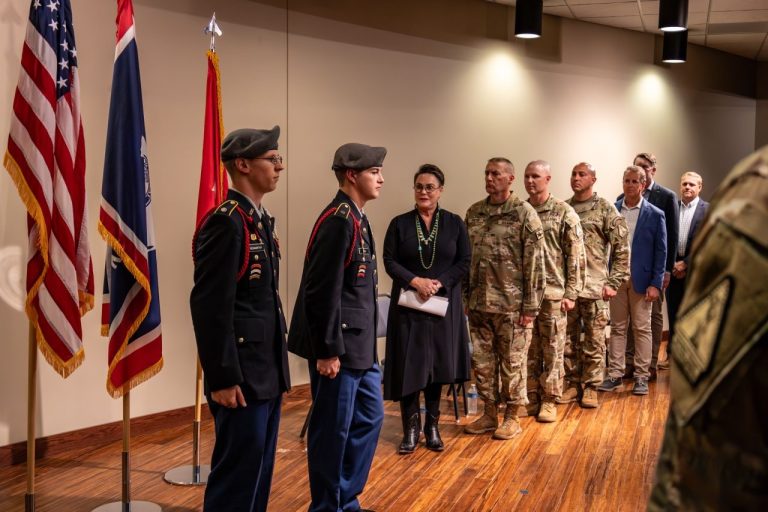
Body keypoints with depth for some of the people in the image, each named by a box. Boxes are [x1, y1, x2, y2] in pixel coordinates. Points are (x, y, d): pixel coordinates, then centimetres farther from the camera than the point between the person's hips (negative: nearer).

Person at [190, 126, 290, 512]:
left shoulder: (261, 219, 13)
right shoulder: (225, 222, -17)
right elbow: (209, 306, -21)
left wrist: (275, 366, 18)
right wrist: (223, 378, -20)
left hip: (266, 370, 10)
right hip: (241, 375, -9)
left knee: (259, 467, 17)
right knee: (238, 469, 0)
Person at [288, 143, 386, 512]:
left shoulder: (356, 218, 13)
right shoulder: (338, 220, -18)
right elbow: (322, 291, -22)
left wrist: (364, 345, 19)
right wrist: (328, 351, -20)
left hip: (360, 345, 10)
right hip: (339, 347, -10)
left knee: (369, 419, 18)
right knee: (333, 430, 3)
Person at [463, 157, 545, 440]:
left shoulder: (524, 213, -7)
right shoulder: (473, 213, 8)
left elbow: (534, 262, -9)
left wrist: (530, 306, -12)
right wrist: (466, 296, 9)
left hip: (511, 304, -5)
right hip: (479, 303, 5)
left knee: (512, 362, 5)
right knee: (482, 361, 12)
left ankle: (512, 417, 19)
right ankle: (489, 413, 26)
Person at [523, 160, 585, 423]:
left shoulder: (564, 212, -2)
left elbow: (576, 256, -3)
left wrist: (571, 293, -8)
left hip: (553, 293, -3)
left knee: (552, 351, 5)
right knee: (529, 350, 9)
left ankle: (549, 401, 17)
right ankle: (531, 398, 21)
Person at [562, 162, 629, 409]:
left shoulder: (605, 209, -1)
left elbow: (622, 248, -3)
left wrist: (613, 283, -7)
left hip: (594, 287, -3)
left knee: (594, 341, 5)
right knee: (568, 339, 9)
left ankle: (590, 387, 16)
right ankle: (573, 384, 22)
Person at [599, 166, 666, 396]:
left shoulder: (655, 215, -2)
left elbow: (661, 252, -2)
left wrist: (656, 283, -8)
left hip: (641, 280, -2)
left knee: (642, 329, 5)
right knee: (617, 328, 8)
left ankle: (642, 376, 13)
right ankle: (614, 375, 13)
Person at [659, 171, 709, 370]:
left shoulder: (708, 210, -3)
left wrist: (685, 263, -12)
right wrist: (671, 264, -3)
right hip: (673, 268, 3)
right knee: (673, 314, 8)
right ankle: (672, 354, 17)